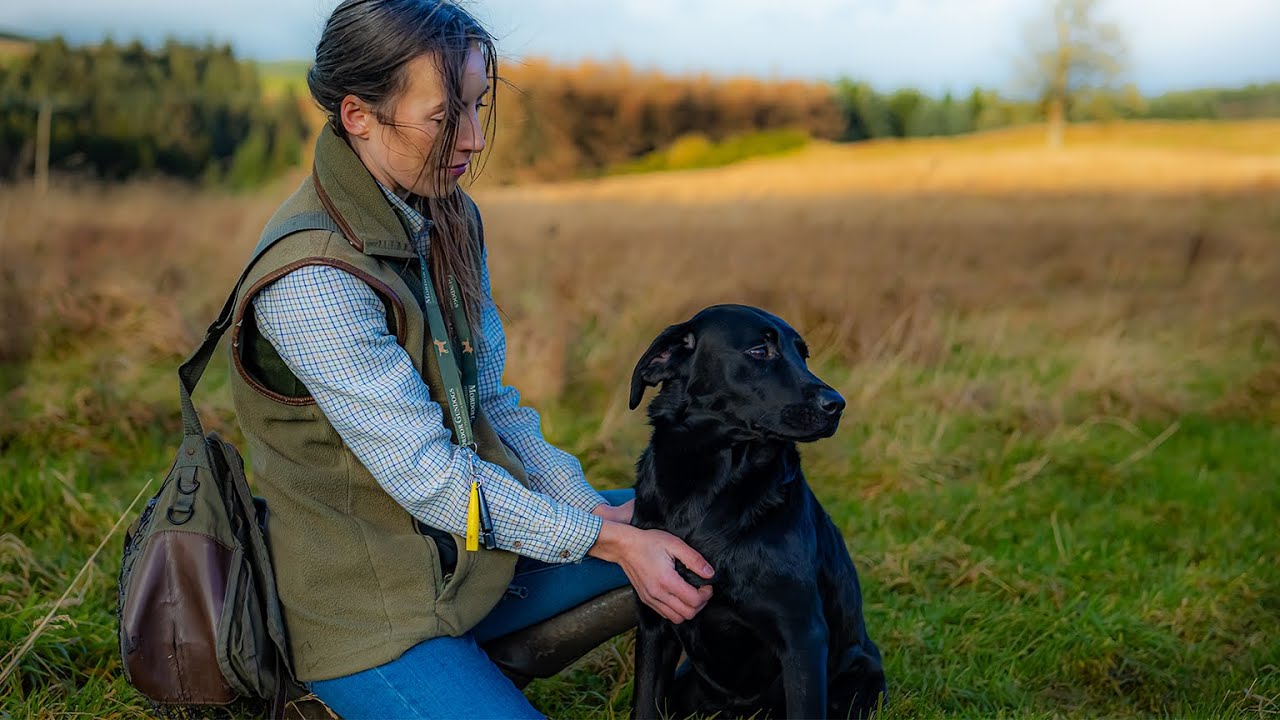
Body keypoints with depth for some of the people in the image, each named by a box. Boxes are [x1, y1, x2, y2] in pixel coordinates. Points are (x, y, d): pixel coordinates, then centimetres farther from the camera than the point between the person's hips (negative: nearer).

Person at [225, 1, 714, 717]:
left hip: (469, 548, 8)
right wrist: (606, 540, -20)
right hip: (369, 607, -8)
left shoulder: (449, 217, 2)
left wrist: (588, 505, -4)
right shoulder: (312, 281, -25)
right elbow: (425, 474, -24)